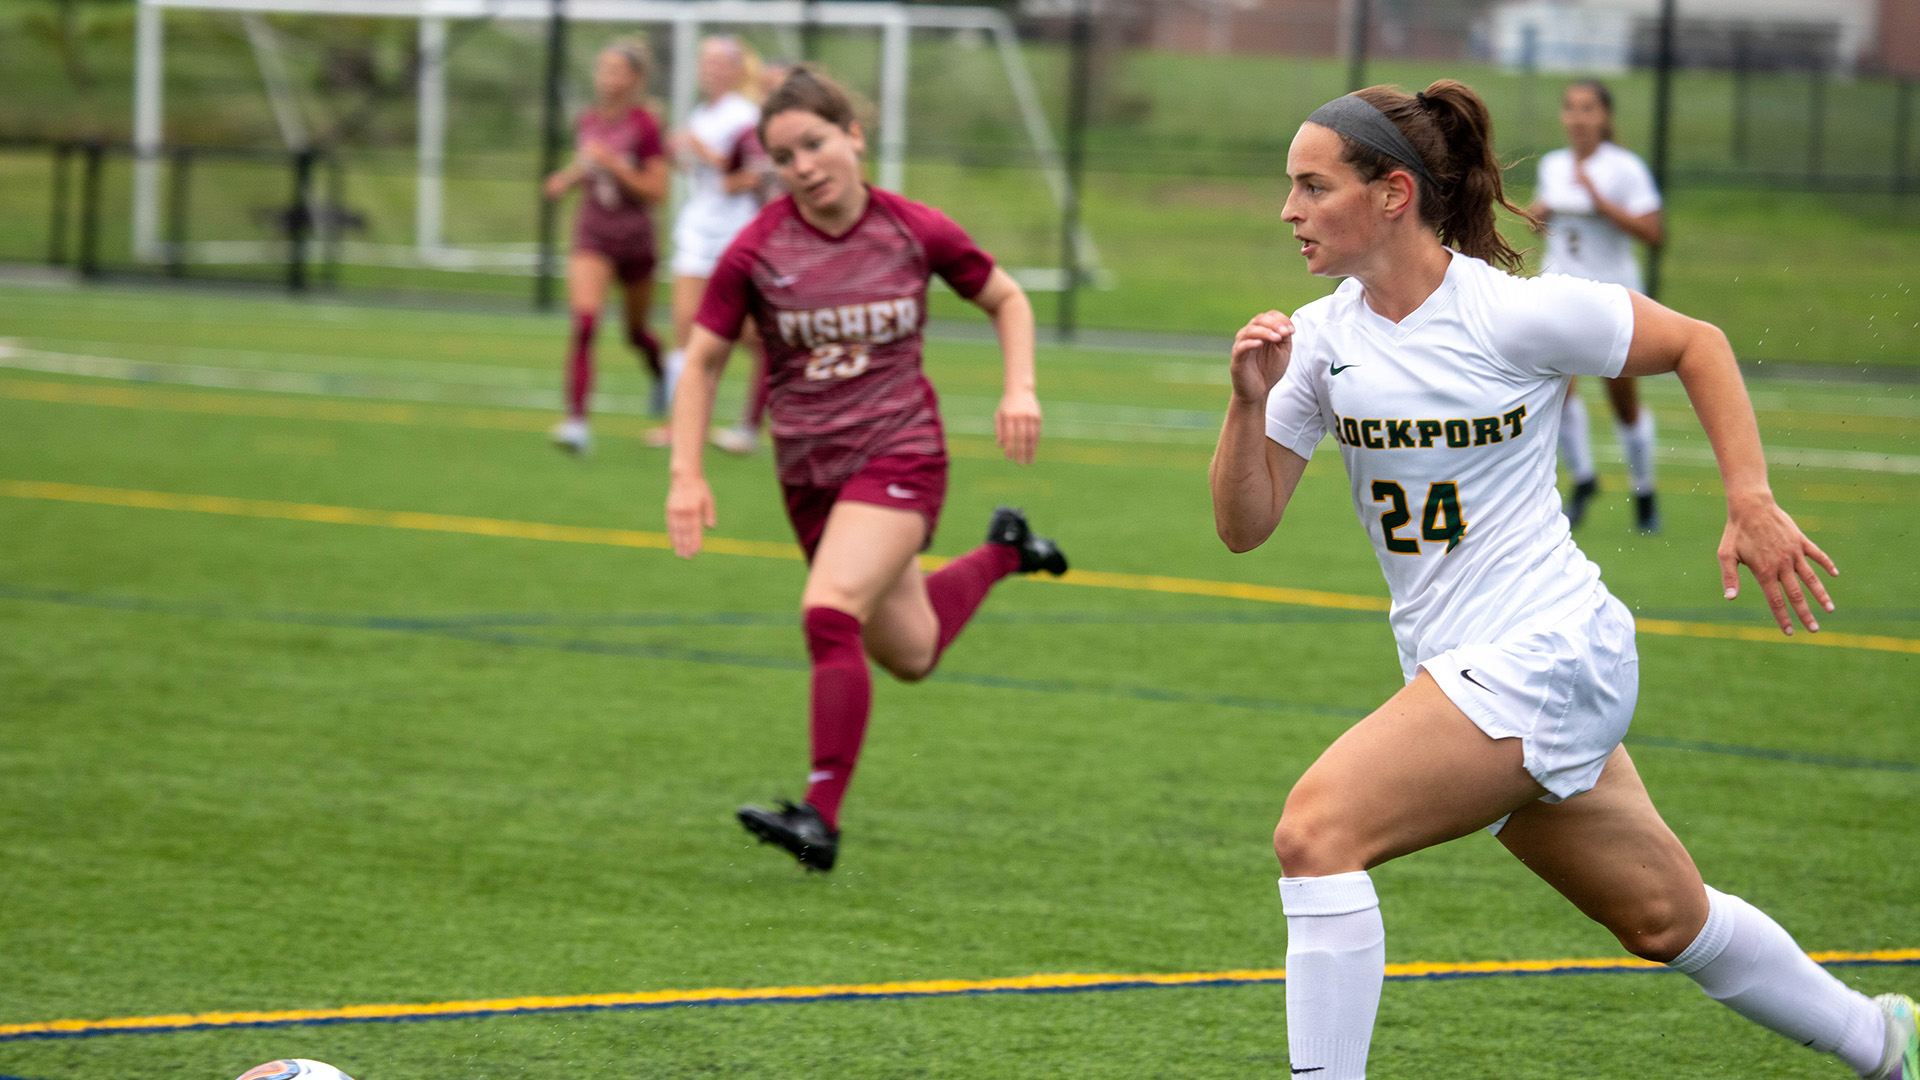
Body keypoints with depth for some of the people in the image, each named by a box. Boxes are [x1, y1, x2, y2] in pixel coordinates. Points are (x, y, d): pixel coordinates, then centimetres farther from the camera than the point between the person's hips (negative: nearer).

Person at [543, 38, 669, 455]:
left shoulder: (644, 126, -11)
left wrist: (612, 164, -23)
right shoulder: (588, 122, 3)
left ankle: (662, 375, 51)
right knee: (584, 322, -18)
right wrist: (567, 179, -1)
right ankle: (576, 421, -22)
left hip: (634, 238, -2)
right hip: (593, 236, 2)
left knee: (637, 331, 16)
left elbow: (657, 190, -12)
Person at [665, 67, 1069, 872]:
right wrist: (686, 474, -7)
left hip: (899, 456, -3)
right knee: (910, 654, 16)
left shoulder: (917, 233, -9)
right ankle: (1002, 552, 47)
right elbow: (704, 360, 2)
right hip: (808, 472, 3)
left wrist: (1020, 389, -6)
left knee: (830, 614, -26)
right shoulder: (756, 252, -8)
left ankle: (821, 818, -25)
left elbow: (1006, 300, 9)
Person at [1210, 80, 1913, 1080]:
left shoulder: (1511, 312, -14)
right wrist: (1250, 401, -14)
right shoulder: (1321, 339, 2)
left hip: (1543, 653, -7)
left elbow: (1697, 345, 0)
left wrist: (1753, 505, -6)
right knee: (1667, 920, 18)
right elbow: (1243, 526, 2)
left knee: (1316, 827, -23)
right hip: (1463, 671, 7)